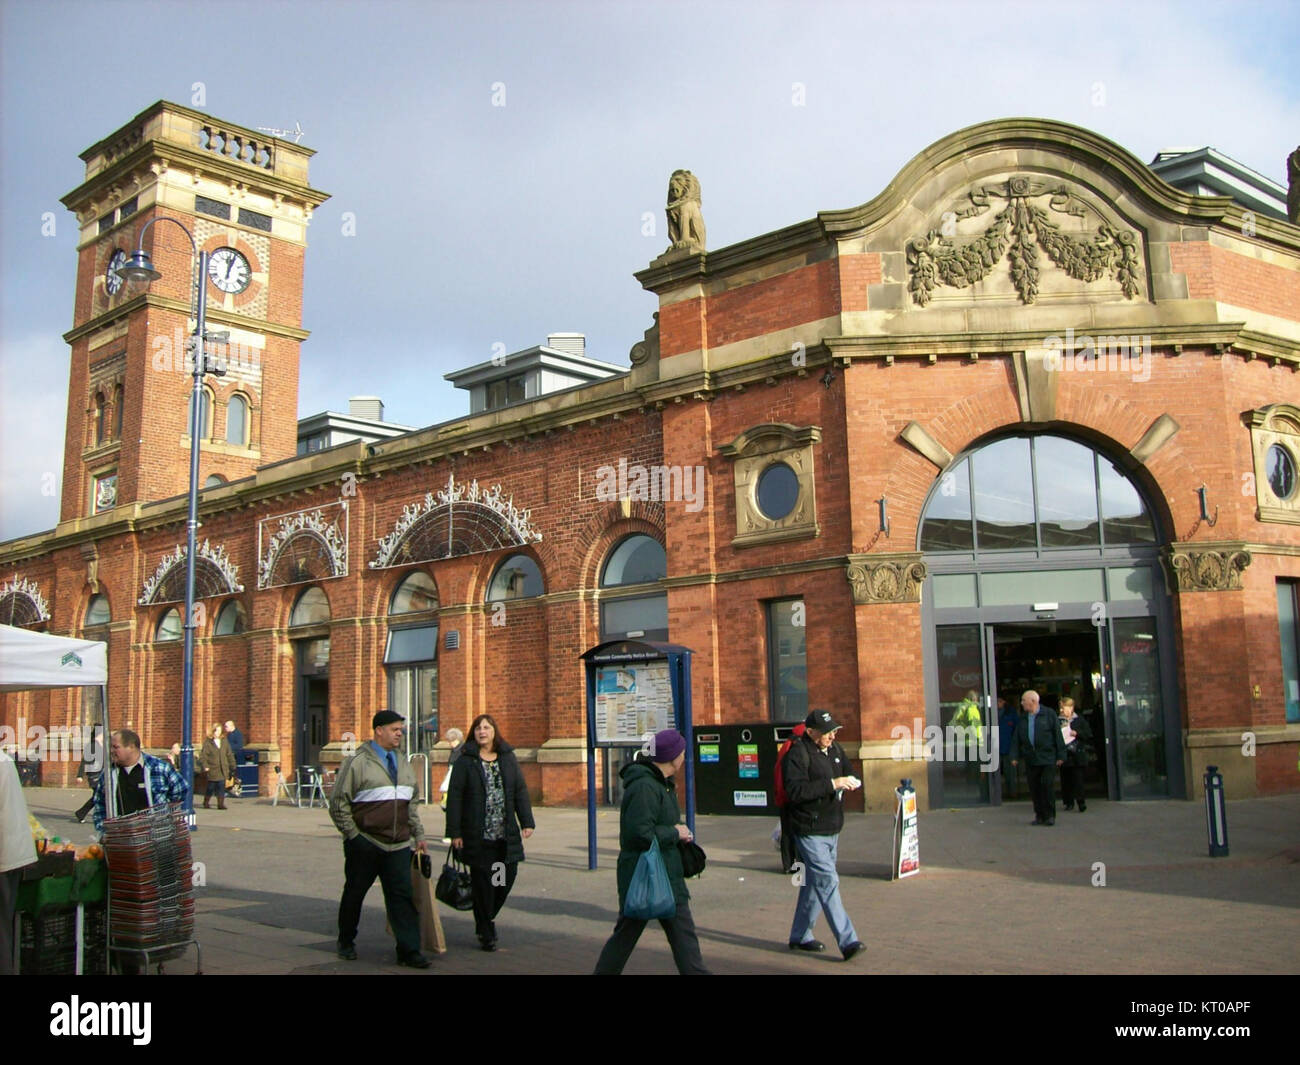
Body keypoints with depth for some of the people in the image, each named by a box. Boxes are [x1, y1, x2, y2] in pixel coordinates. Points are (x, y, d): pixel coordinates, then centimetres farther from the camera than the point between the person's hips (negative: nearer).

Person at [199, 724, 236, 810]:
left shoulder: (224, 742, 9)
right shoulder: (207, 743, -4)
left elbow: (229, 755, 15)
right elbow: (202, 756, -5)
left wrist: (232, 767, 13)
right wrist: (205, 766, -13)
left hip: (223, 770, 3)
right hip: (212, 770, -3)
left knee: (221, 787, -3)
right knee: (211, 787, 6)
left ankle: (221, 804, 1)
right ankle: (206, 803, 24)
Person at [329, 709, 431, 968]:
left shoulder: (403, 764, 14)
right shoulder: (358, 762, -8)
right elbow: (338, 803, -8)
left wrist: (418, 834, 16)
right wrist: (353, 835, -10)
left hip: (398, 845, 5)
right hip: (364, 845, -5)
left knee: (402, 896, -2)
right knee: (354, 894, 11)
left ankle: (409, 950, 0)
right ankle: (346, 943, 29)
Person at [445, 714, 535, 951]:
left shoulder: (507, 758, 10)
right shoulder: (465, 761, -1)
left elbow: (520, 791, 10)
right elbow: (454, 796, -3)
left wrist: (527, 822, 2)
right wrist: (455, 832, -8)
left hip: (506, 834, 4)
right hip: (477, 836, -4)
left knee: (507, 877, 3)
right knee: (482, 883, 1)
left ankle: (487, 918, 28)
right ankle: (486, 934, 14)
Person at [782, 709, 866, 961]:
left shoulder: (835, 749, 10)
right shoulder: (797, 754, -16)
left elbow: (849, 773, 23)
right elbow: (795, 791, -26)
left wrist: (851, 783, -2)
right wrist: (832, 784, -27)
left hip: (832, 830, 8)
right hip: (810, 832, -8)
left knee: (814, 883, 15)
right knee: (827, 881, -13)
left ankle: (800, 936, 26)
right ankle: (847, 941, -14)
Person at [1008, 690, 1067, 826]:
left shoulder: (1049, 714, 0)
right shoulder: (1022, 719, 13)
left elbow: (1057, 735, 0)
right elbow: (1016, 739, 13)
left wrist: (1060, 755, -4)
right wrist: (1015, 756, 6)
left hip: (1048, 758, -4)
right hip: (1030, 760, 4)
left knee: (1048, 785, -7)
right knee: (1034, 788, 4)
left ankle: (1050, 815, 3)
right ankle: (1039, 815, 13)